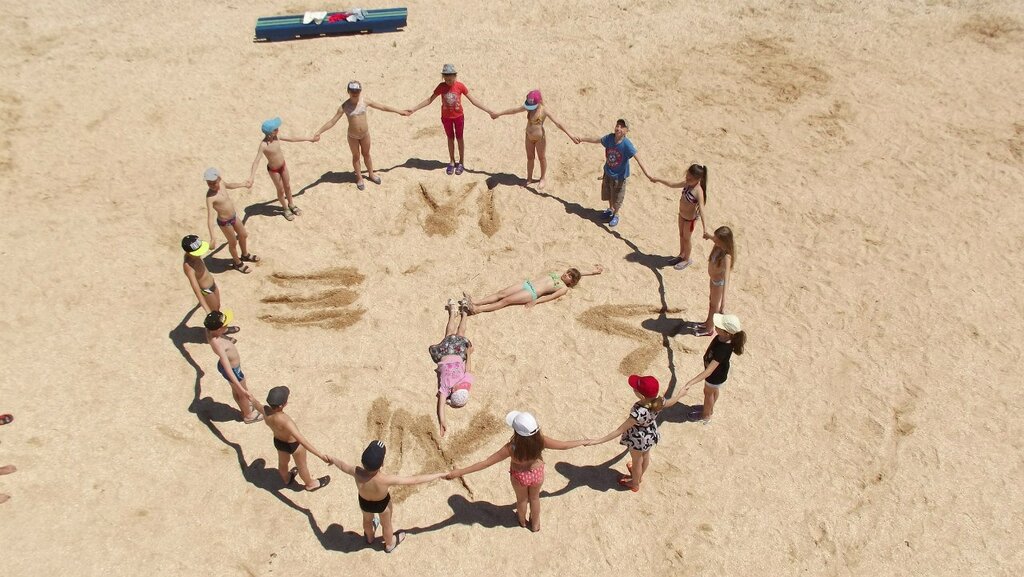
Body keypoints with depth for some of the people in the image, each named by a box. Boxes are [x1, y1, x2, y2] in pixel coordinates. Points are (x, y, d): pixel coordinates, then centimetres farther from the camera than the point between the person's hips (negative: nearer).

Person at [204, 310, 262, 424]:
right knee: (243, 394, 21)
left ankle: (245, 409, 56)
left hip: (228, 366, 8)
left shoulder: (210, 331, -18)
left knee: (235, 390, 31)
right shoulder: (218, 345, -42)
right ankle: (249, 415, 46)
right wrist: (242, 389, -46)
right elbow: (228, 370, -45)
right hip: (233, 370, -8)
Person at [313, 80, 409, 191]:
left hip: (365, 134, 2)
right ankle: (359, 178, 35)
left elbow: (382, 107, -3)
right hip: (353, 136, -2)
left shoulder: (365, 101, -13)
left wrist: (398, 111, 2)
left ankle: (371, 174, 42)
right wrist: (319, 132, -22)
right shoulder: (344, 106, -20)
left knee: (366, 154, 21)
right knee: (356, 156, 16)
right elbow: (333, 121, -16)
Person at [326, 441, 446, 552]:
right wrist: (439, 475, -27)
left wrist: (332, 459, 8)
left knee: (367, 519, 37)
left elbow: (342, 465, -15)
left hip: (364, 502, 3)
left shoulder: (357, 473, -38)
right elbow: (414, 480, -37)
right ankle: (389, 544, 61)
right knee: (387, 524, 31)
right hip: (382, 504, -2)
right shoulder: (386, 480, -46)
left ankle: (370, 537, 69)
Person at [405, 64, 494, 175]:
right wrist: (413, 109, -8)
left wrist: (488, 110, -17)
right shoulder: (441, 87, -14)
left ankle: (461, 163, 24)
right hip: (446, 117, 1)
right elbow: (429, 100, -6)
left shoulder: (460, 86, -16)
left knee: (459, 138, 11)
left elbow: (473, 100, -12)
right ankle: (452, 162, 28)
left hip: (459, 116, -1)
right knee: (450, 138, 14)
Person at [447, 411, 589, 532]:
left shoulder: (512, 448, -40)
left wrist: (460, 472, -32)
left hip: (519, 476, -1)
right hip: (537, 473, 1)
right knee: (535, 498, 32)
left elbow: (486, 462, -37)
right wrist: (583, 442, 0)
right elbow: (564, 445, -19)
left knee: (522, 499, 31)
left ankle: (522, 521, 61)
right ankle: (535, 524, 57)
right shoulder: (541, 441, -35)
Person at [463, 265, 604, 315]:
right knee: (501, 293, -11)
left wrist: (535, 301, -18)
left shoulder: (564, 288, 2)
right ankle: (475, 302, -20)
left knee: (505, 301, -20)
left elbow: (550, 297, -8)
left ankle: (476, 309, -31)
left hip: (532, 294, -7)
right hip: (526, 284, 7)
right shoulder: (556, 274, 25)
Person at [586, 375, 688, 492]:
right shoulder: (658, 402, -29)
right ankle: (639, 475, 63)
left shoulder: (638, 413, -45)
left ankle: (635, 484, 53)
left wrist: (598, 441, -32)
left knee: (636, 461, 25)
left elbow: (620, 430, -38)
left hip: (638, 439, -6)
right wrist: (681, 394, 17)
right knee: (645, 456, 33)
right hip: (651, 435, 6)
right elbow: (670, 402, -5)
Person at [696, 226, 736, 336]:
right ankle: (709, 321, 56)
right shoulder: (720, 246, -20)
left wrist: (723, 303, -50)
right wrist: (709, 236, 32)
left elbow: (726, 280, -46)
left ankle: (709, 329, 43)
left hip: (718, 282, -7)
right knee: (711, 300, 30)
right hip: (713, 278, 7)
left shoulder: (726, 257, -42)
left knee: (714, 305, 18)